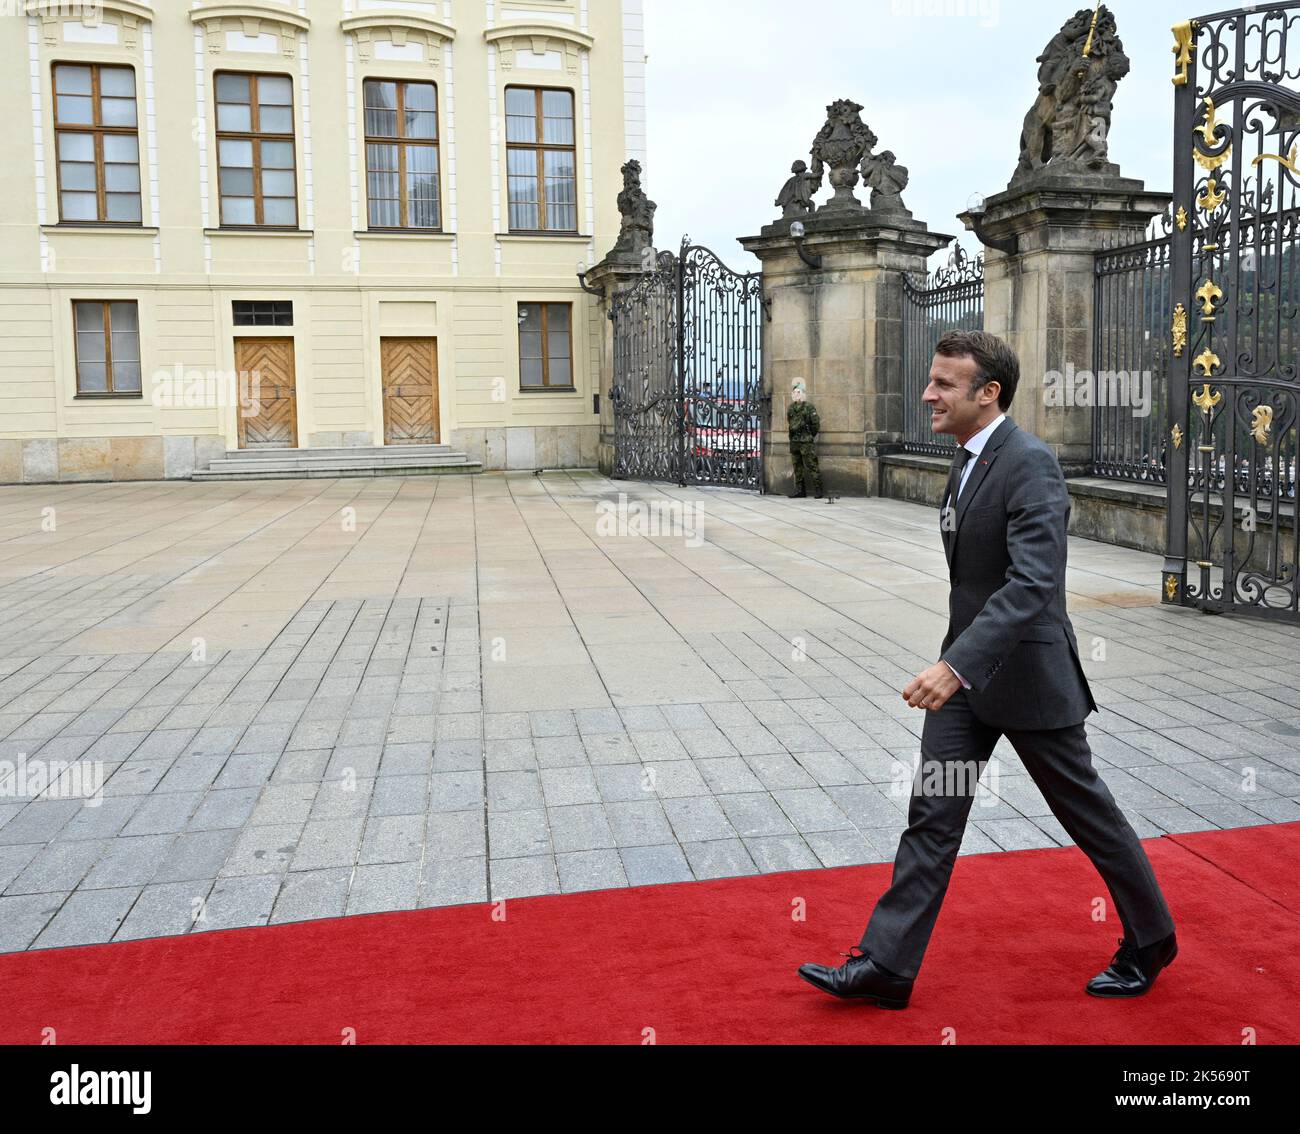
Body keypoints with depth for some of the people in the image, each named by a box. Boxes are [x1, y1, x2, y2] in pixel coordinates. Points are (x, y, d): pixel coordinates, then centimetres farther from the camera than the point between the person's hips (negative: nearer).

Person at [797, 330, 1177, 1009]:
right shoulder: (969, 457, 9)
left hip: (1026, 672, -8)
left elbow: (1034, 583, -31)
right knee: (932, 814, 5)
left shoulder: (1030, 463, -20)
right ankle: (885, 966, 10)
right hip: (964, 667, 8)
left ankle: (1150, 941, 35)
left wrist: (957, 665, -39)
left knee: (1086, 811, 11)